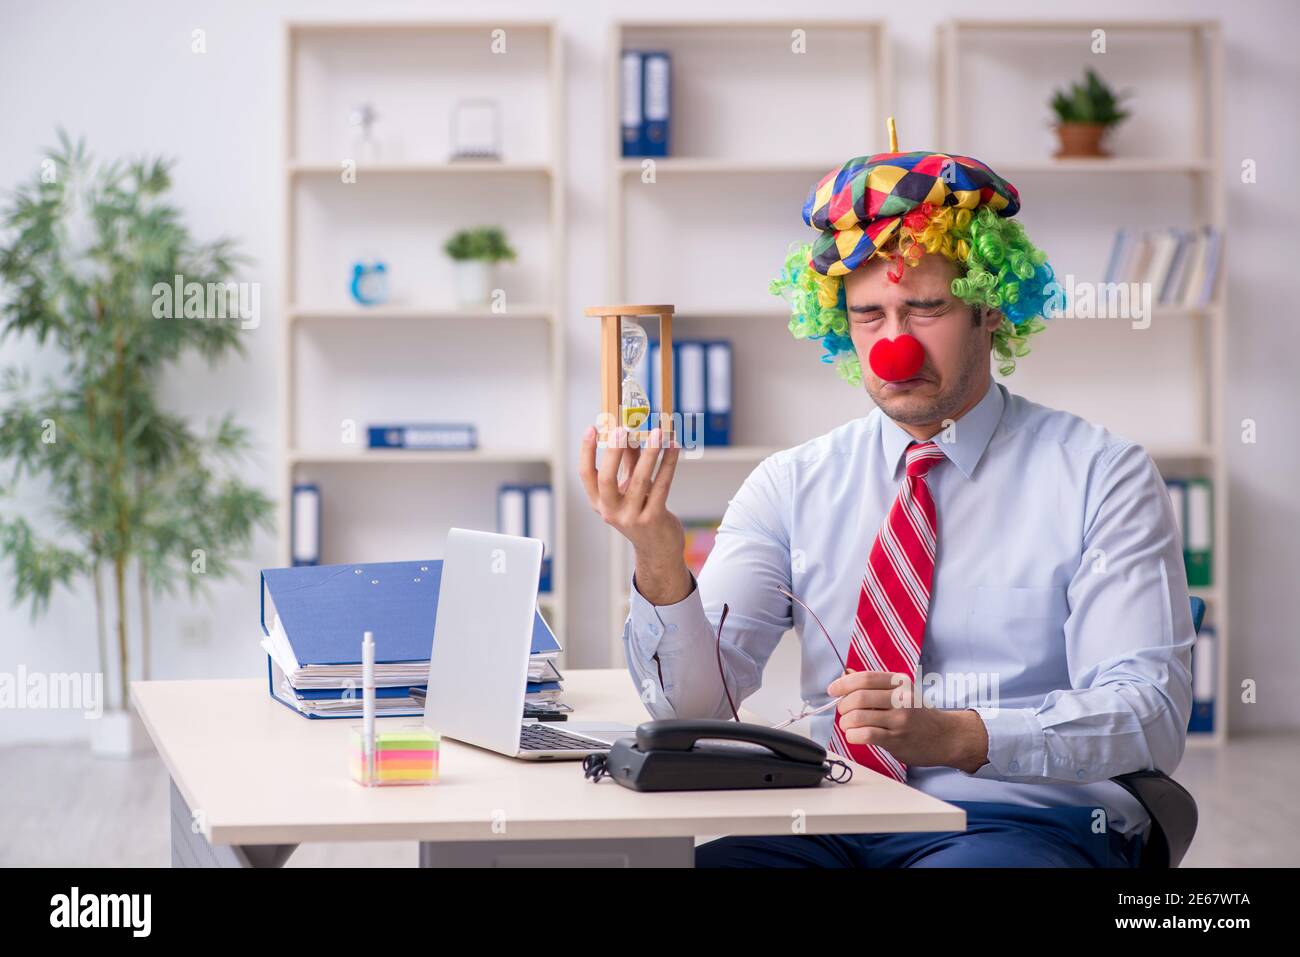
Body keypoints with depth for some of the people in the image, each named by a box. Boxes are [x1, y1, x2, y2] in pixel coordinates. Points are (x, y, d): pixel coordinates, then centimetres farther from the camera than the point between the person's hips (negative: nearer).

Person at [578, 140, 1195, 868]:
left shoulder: (1101, 477, 2)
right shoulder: (792, 486, 12)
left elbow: (1151, 713, -9)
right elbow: (697, 699, 2)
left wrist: (957, 736, -24)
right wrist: (660, 567, -19)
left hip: (1023, 823, -2)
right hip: (833, 825, 2)